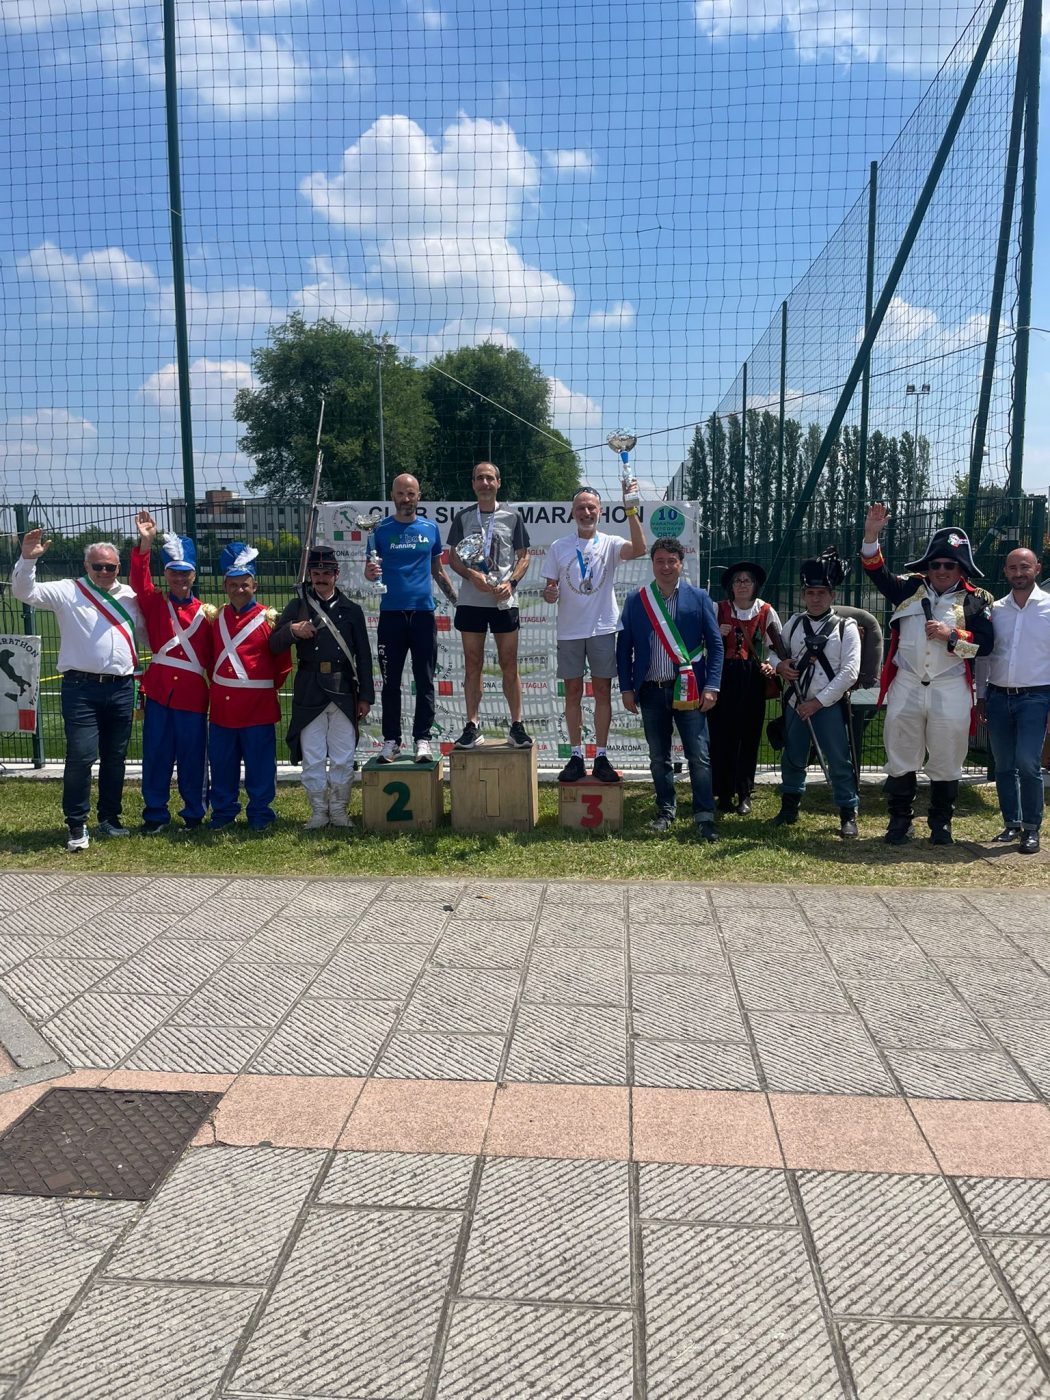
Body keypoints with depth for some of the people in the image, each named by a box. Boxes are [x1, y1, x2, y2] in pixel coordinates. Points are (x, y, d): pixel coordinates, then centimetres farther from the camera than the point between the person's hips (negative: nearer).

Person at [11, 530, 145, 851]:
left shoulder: (129, 596, 13)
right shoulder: (67, 591, 2)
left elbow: (148, 630, 21)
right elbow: (24, 592, -6)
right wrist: (28, 559, -20)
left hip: (121, 689, 4)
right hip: (82, 688, -4)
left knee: (115, 757, 12)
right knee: (81, 756, -9)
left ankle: (110, 818, 26)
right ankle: (76, 826, 3)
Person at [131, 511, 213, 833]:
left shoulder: (206, 613, 3)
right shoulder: (155, 604, 5)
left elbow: (214, 656, 3)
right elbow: (139, 580, -12)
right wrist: (145, 543, -22)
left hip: (193, 696, 0)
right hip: (159, 693, 1)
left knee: (193, 758, 7)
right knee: (156, 757, 6)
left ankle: (194, 813, 21)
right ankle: (155, 814, 18)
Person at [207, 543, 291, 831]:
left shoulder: (269, 619, -6)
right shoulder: (216, 618, 8)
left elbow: (283, 664, 0)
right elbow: (211, 657, 18)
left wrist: (267, 688, 2)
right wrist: (217, 685, 10)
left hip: (258, 705, -4)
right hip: (222, 704, 4)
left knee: (259, 763, 4)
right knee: (222, 762, 11)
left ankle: (260, 813, 17)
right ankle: (223, 811, 25)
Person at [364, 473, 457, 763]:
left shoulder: (430, 528, 8)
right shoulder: (381, 529, 4)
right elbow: (369, 571, 4)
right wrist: (370, 572, -20)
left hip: (423, 613, 1)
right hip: (391, 614, -1)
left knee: (425, 681, 2)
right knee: (390, 682, 4)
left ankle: (423, 739, 8)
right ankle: (391, 740, 11)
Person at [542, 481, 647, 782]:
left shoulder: (610, 544, 1)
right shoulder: (559, 547, 6)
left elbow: (639, 549, -20)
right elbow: (551, 588, 8)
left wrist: (631, 510, -26)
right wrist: (549, 594, -16)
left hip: (603, 628, -1)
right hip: (569, 630, 2)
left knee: (602, 692, 3)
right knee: (573, 692, 6)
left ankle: (601, 757, 10)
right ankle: (576, 757, 13)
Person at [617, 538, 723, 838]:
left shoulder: (699, 598, 3)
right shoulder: (635, 600, 6)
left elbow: (715, 644, 2)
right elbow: (624, 647, 8)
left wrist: (711, 686, -7)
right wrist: (626, 688, 1)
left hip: (688, 690, -2)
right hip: (651, 690, 2)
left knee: (699, 756, -5)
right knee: (658, 757, 11)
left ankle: (704, 816, 1)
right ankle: (665, 812, 22)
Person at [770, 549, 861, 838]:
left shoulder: (845, 627, -5)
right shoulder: (794, 623, 7)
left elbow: (849, 672, -12)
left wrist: (818, 701, -15)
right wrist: (779, 665, -6)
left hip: (830, 706, -4)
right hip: (796, 704, 4)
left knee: (839, 761, -1)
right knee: (792, 758, 14)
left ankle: (848, 814, 10)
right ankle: (790, 807, 29)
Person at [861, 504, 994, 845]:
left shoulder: (974, 600, 1)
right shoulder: (911, 588, 6)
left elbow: (985, 644, -4)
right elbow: (878, 573, -3)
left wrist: (952, 635, -18)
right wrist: (871, 537, -17)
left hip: (950, 691, -1)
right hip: (906, 686, 1)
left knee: (946, 761, 8)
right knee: (900, 757, 7)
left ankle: (941, 824, 23)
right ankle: (899, 821, 19)